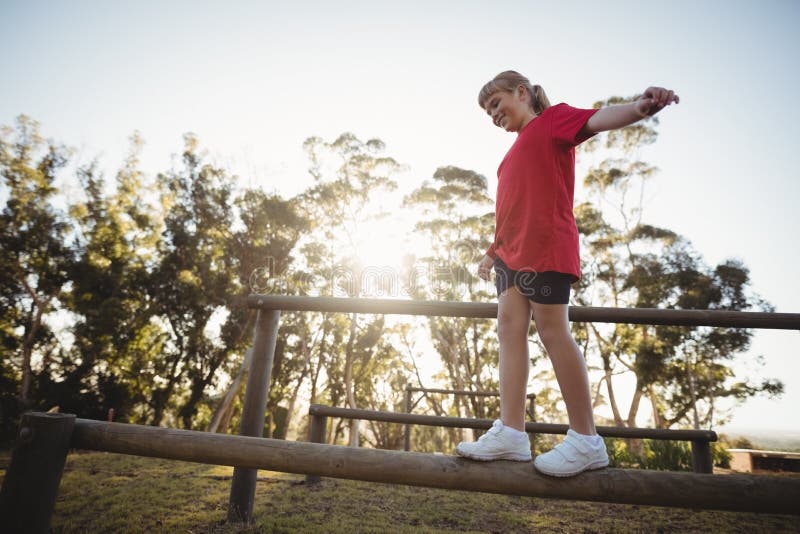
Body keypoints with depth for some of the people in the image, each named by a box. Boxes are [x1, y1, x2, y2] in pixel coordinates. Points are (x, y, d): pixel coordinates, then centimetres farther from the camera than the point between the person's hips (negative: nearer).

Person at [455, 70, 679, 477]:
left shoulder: (553, 119, 7)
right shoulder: (518, 150, 28)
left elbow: (596, 120, -14)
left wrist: (639, 108, -35)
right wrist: (493, 251, 28)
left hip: (545, 246, -8)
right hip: (512, 252, 8)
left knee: (552, 331, -8)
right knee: (510, 328, 0)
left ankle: (586, 440, 3)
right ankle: (511, 433, 2)